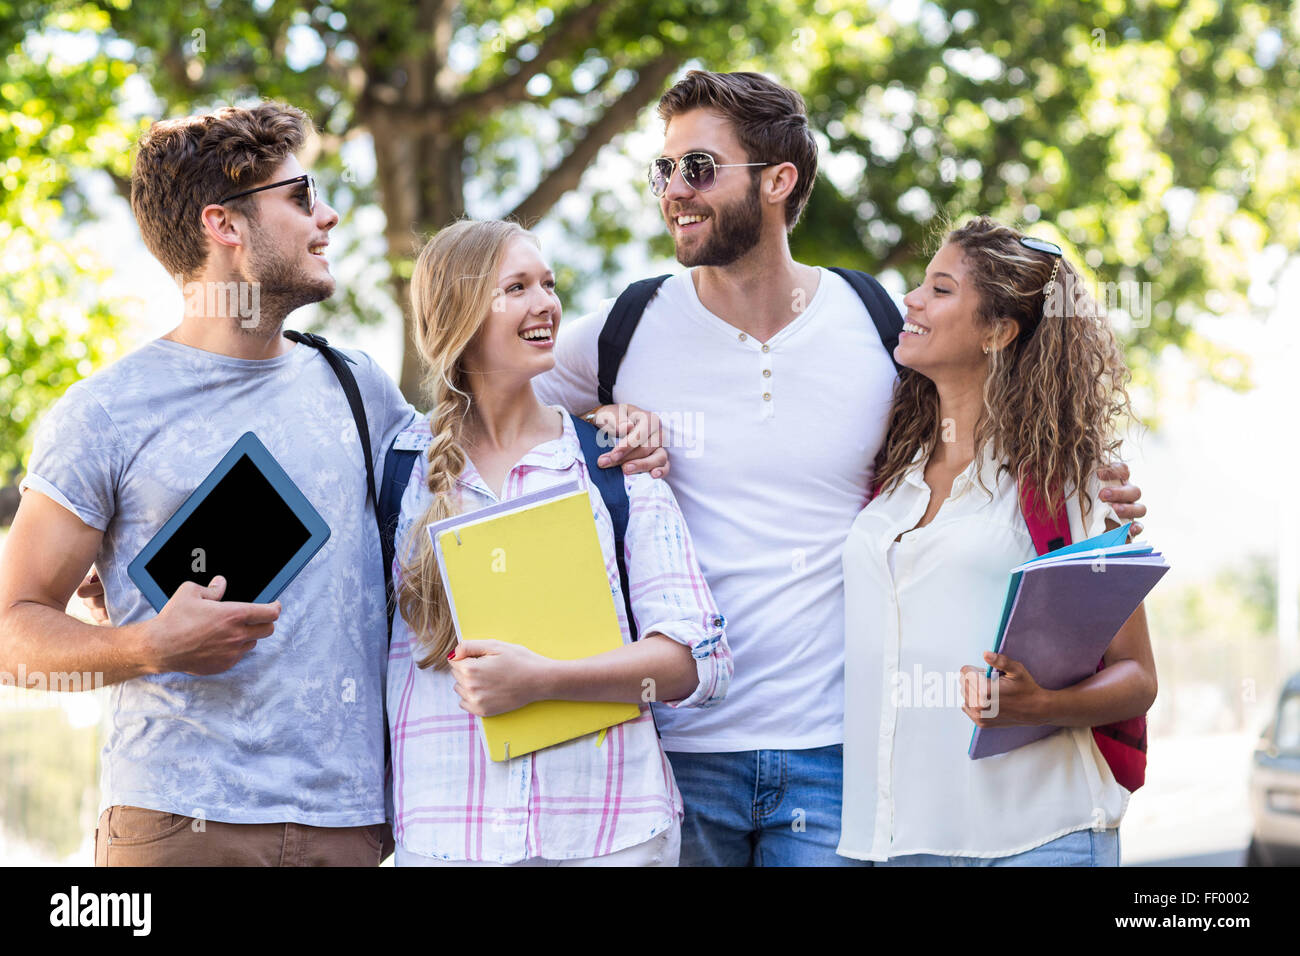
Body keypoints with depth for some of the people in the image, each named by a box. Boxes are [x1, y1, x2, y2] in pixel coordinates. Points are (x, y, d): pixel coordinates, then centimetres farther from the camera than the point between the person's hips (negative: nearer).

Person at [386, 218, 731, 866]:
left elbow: (701, 659, -4)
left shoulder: (616, 464, 3)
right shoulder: (399, 466, 5)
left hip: (611, 830, 0)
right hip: (443, 831, 0)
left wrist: (541, 678, -16)